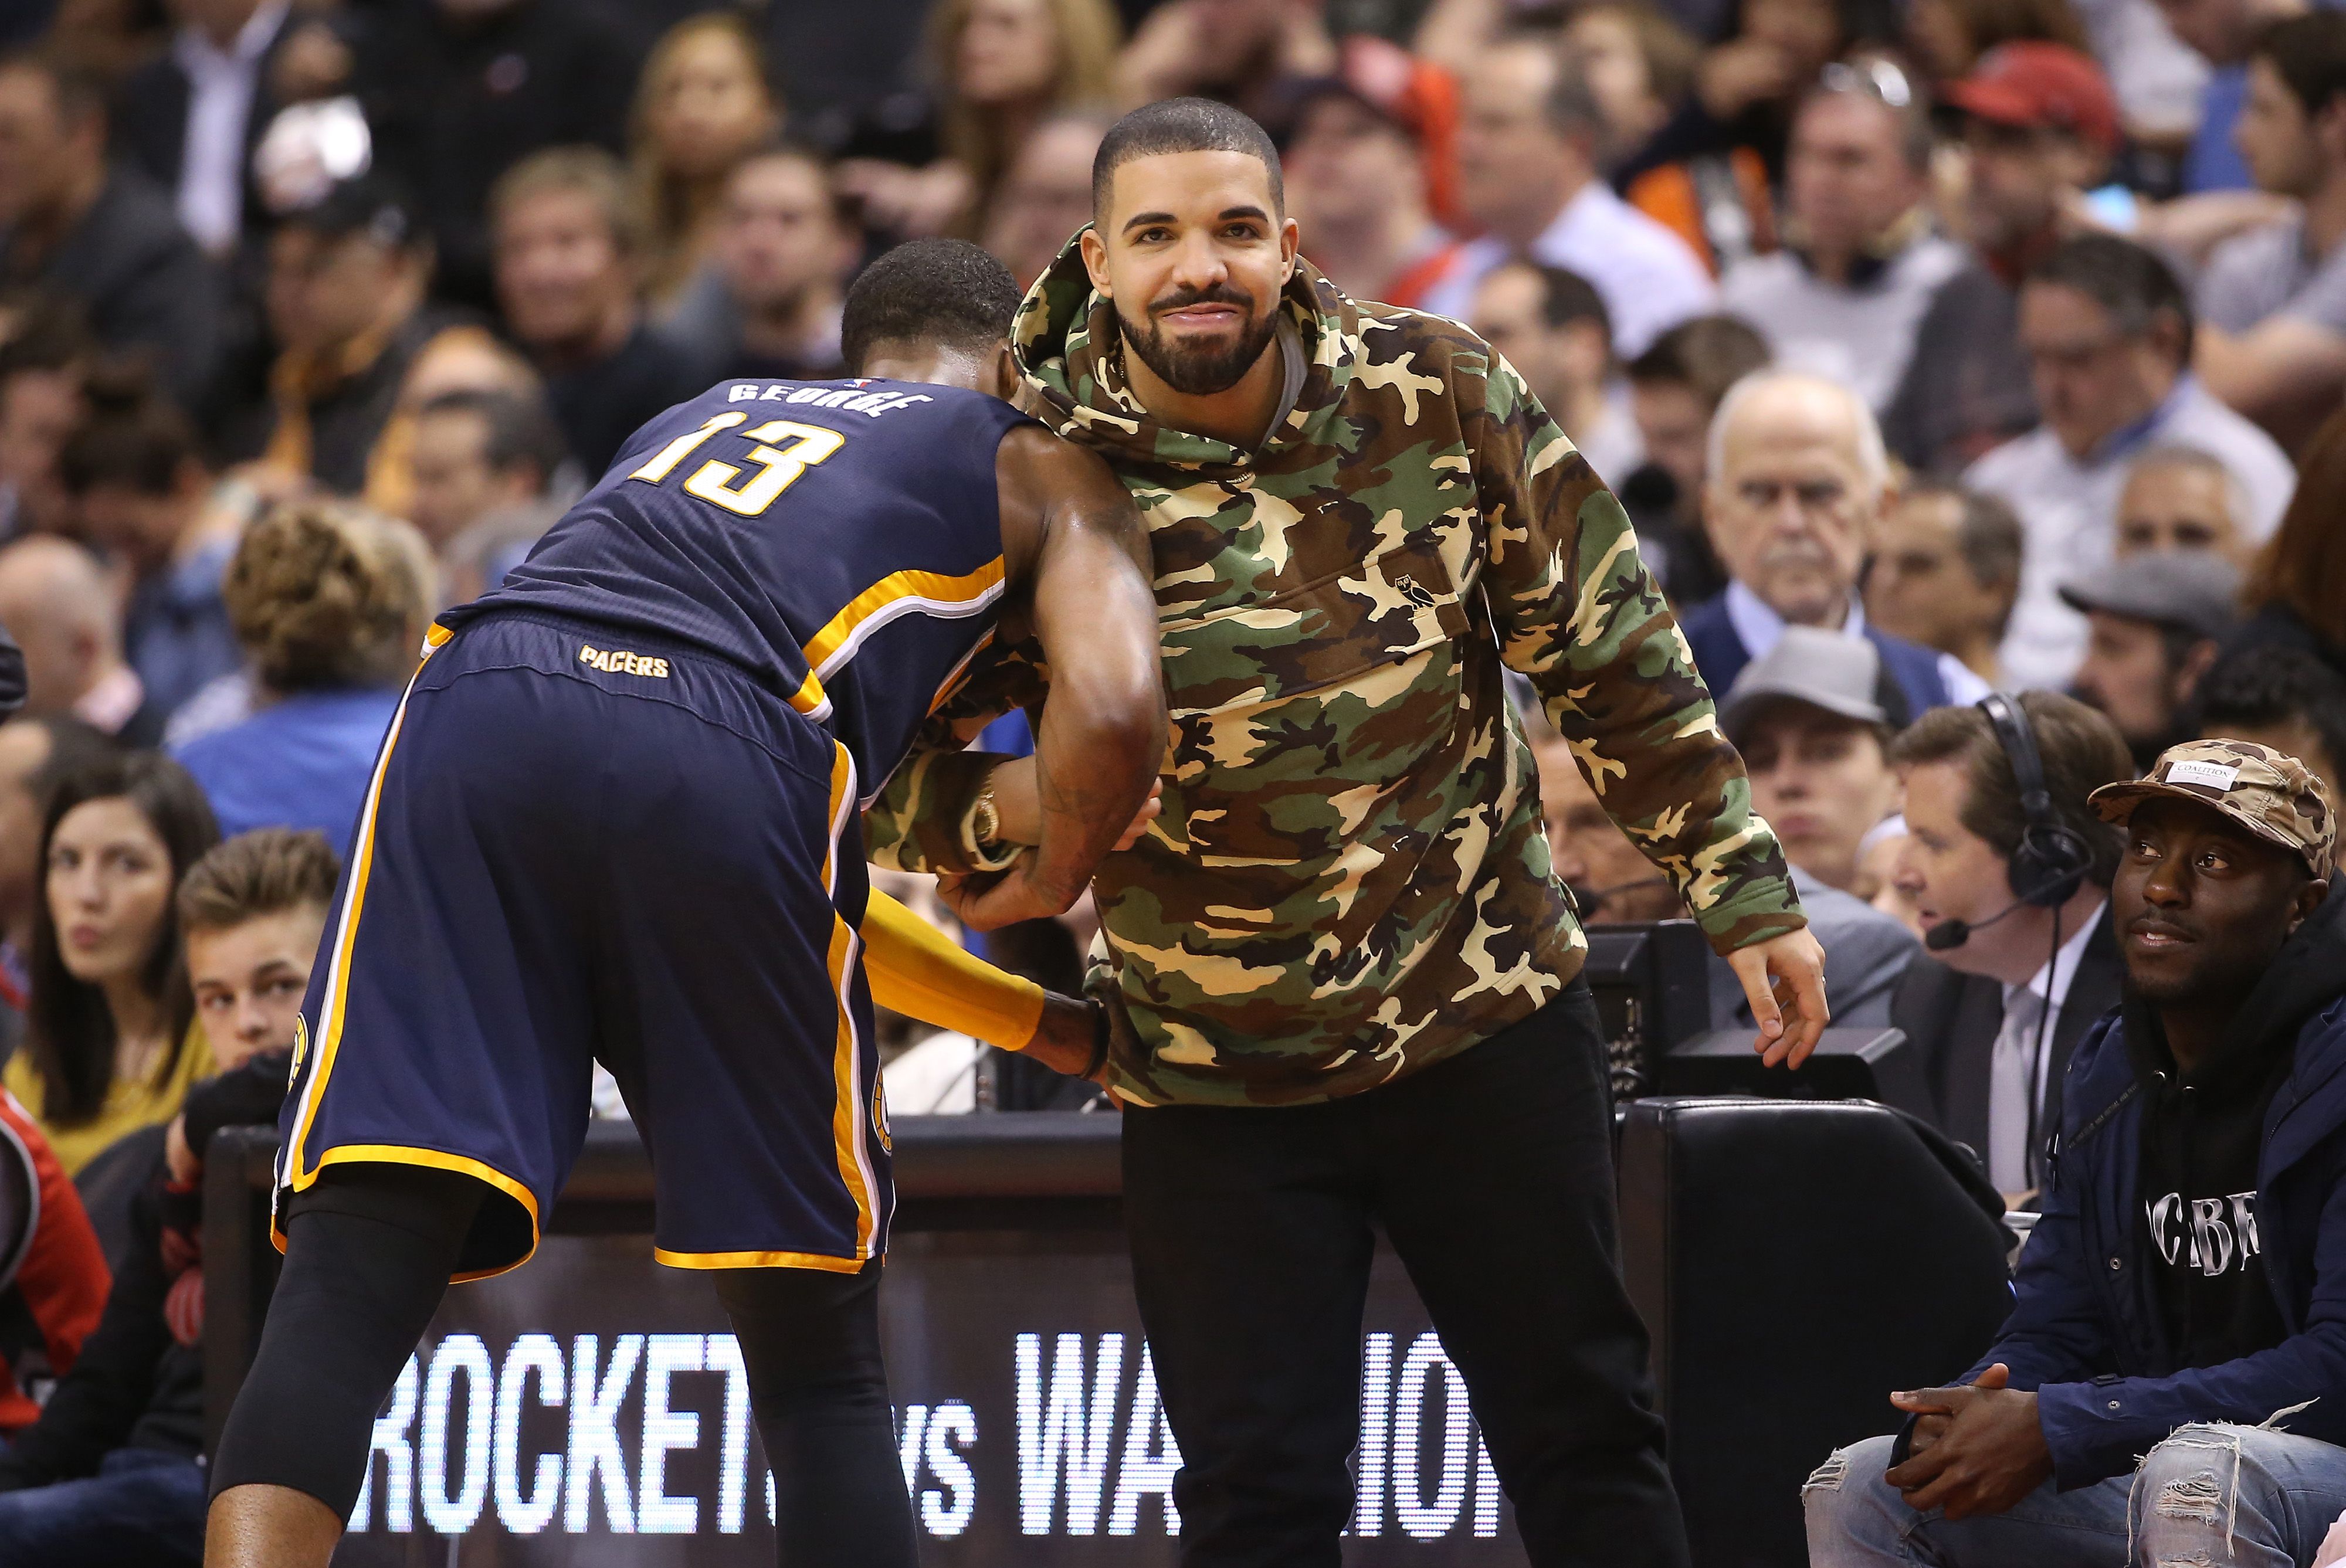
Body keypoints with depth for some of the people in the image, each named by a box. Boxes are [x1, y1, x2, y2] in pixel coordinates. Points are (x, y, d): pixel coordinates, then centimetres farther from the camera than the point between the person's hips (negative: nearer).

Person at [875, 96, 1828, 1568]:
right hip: (1212, 1078, -1)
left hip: (1487, 1014, 1)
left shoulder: (1437, 392, -9)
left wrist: (1745, 891, 3)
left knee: (1584, 1431, 10)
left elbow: (1613, 651, 1)